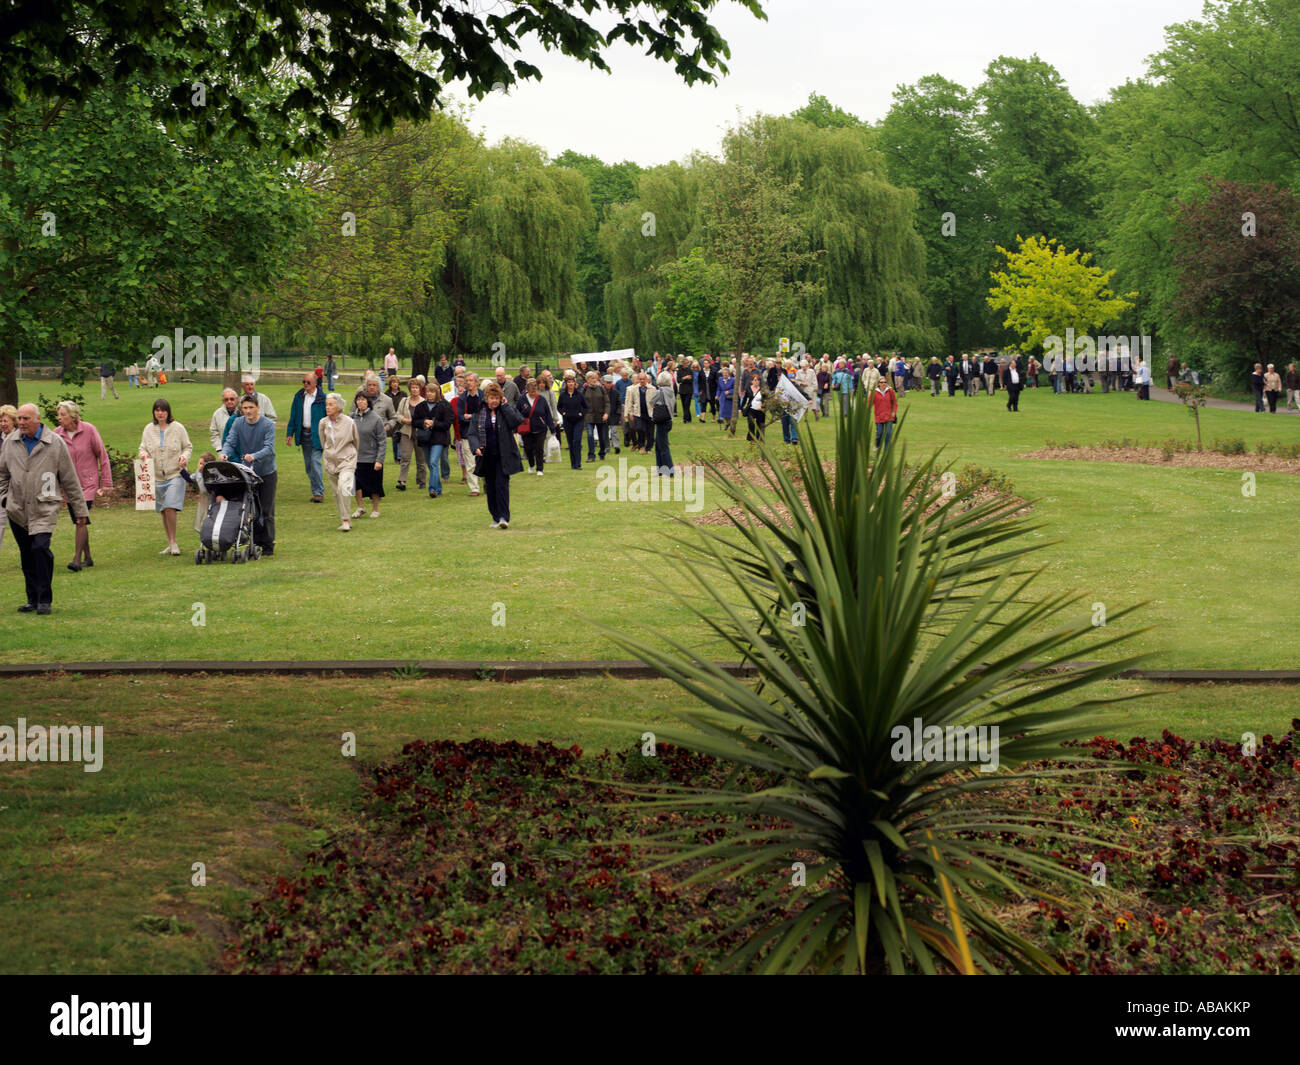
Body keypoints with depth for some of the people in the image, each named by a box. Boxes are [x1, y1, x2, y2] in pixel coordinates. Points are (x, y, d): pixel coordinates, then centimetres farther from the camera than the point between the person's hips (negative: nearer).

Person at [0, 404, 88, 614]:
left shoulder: (55, 444, -2)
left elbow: (70, 480, 4)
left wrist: (80, 510, 6)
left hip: (44, 509, -4)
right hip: (17, 510, 4)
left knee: (40, 547, -19)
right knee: (26, 555, 8)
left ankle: (44, 600, -11)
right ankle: (33, 599, 20)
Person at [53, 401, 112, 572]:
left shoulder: (89, 430, -9)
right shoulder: (57, 434, -2)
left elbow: (102, 456, -3)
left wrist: (106, 482, -3)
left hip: (88, 483, -4)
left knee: (81, 520, -15)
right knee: (79, 522, 9)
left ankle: (77, 560, -17)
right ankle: (87, 558, 21)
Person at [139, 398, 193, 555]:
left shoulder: (177, 428, 2)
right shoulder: (149, 429, 9)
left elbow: (188, 447, 7)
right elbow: (143, 447, 14)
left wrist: (185, 457, -13)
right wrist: (143, 454, -9)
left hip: (175, 474, -4)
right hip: (156, 476, 4)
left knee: (170, 508, -17)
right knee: (163, 511, 8)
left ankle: (173, 542, -5)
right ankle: (171, 544, 18)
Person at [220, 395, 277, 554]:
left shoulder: (268, 425, -12)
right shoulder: (237, 423, -1)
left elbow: (269, 448, -22)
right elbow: (230, 441, -9)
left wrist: (254, 456, -42)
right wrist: (224, 453, -33)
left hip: (267, 473, -3)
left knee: (266, 511, -2)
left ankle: (268, 546, 6)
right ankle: (256, 542, 16)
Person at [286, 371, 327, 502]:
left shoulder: (322, 397, -6)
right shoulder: (298, 396, 7)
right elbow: (293, 416, 12)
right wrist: (290, 434, 6)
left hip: (316, 435, -5)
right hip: (303, 434, 5)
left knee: (315, 462, -13)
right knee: (308, 465, 9)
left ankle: (319, 493, -6)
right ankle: (316, 491, 18)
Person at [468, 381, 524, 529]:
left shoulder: (506, 410, 1)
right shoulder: (479, 413, 5)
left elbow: (517, 421, -18)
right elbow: (472, 433, 2)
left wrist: (505, 406, -13)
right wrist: (476, 447, -16)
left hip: (503, 456, -3)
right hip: (487, 456, 3)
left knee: (501, 484, -12)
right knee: (490, 487, 7)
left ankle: (504, 517, -12)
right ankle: (496, 518, 17)